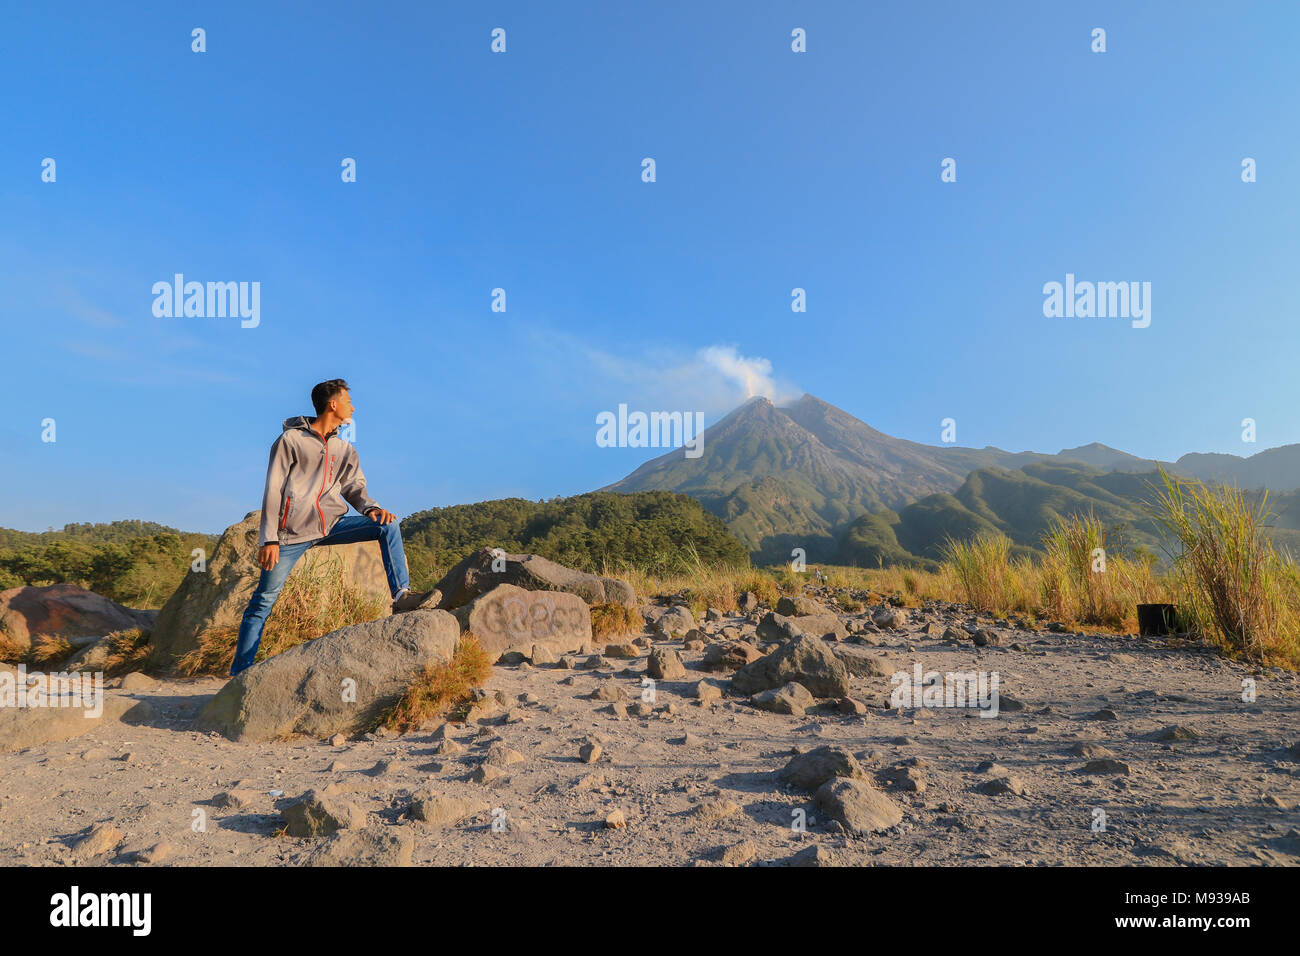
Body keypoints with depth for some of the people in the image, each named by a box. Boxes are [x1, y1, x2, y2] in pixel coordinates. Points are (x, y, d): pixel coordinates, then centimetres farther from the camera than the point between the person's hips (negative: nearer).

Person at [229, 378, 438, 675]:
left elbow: (354, 486, 12)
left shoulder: (345, 449, 15)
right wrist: (269, 539, -12)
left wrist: (371, 507, -11)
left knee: (388, 525, -10)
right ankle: (240, 671, 6)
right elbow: (273, 491, -5)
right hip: (294, 532, -5)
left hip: (332, 525, 5)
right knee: (264, 600, -3)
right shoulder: (291, 440, -2)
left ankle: (401, 595, -14)